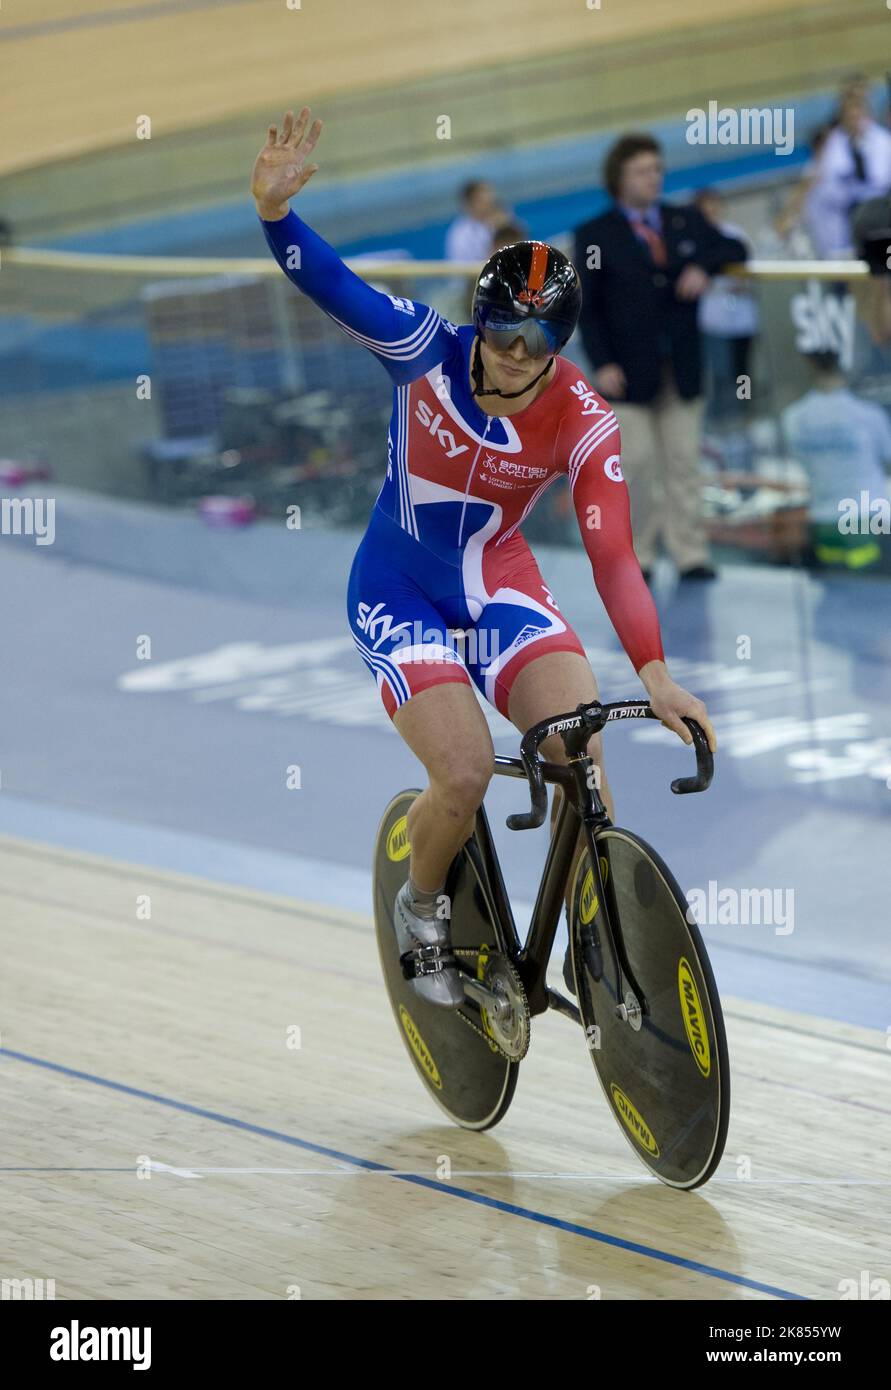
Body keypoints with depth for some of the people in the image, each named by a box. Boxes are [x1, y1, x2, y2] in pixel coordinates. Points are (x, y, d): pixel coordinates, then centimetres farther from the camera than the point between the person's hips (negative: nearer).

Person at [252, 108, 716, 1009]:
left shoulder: (582, 424, -18)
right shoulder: (427, 352, -19)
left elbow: (611, 555, -22)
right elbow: (326, 282, -29)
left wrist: (655, 675, -34)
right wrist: (274, 207, -50)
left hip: (498, 582, 2)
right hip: (398, 588, -2)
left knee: (581, 746, -21)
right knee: (466, 773, -21)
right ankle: (420, 911, 10)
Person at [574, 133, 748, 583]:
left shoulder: (687, 222, 9)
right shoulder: (595, 236, -2)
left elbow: (735, 250, 16)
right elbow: (587, 307, -5)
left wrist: (705, 266, -7)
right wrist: (601, 364, -15)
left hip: (682, 371, 3)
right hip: (629, 374, -3)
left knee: (683, 465, 5)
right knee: (637, 468, -1)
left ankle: (690, 555, 9)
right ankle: (637, 557, 8)